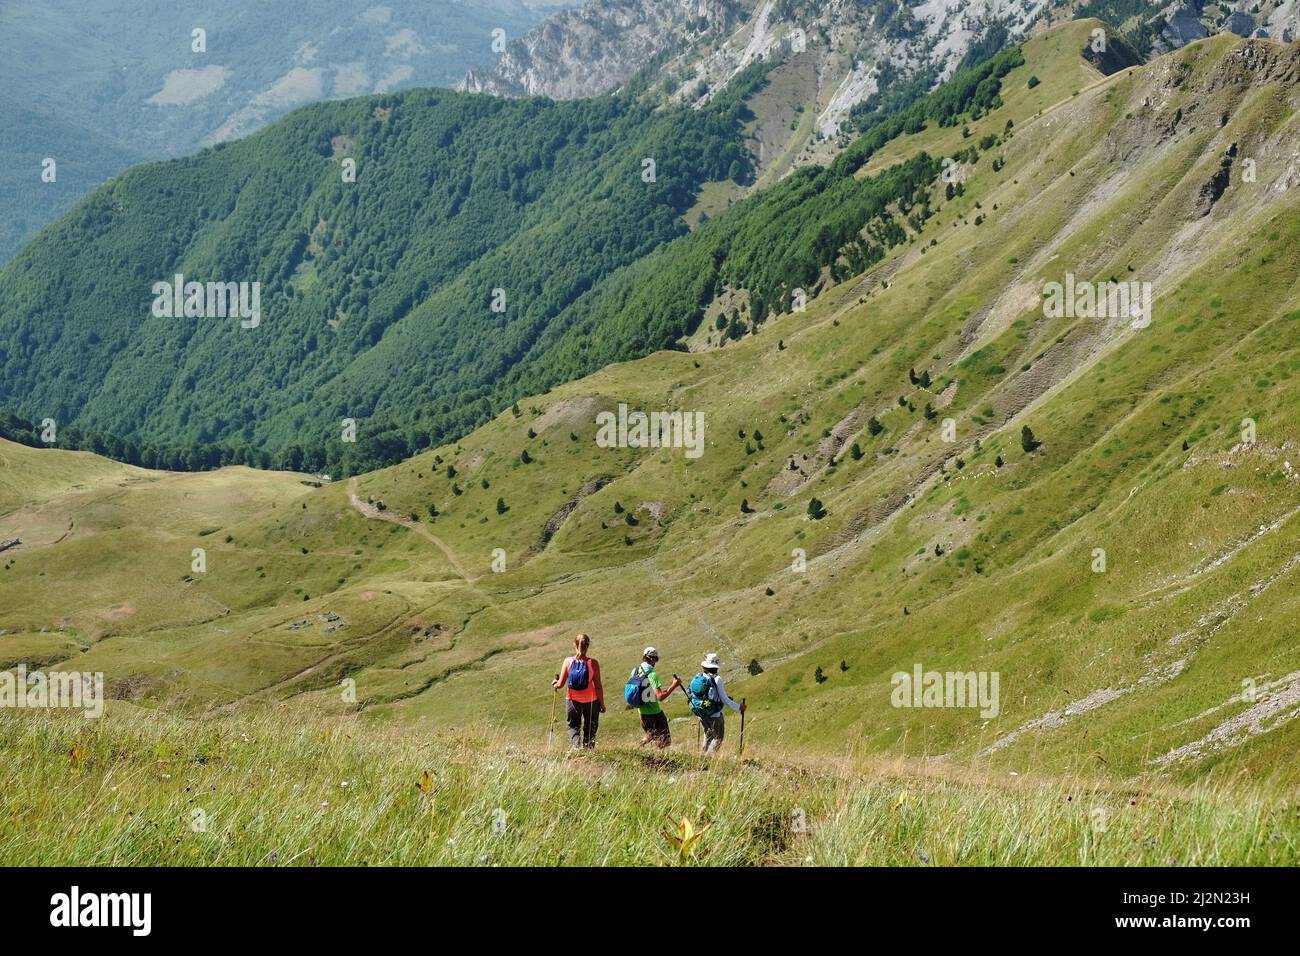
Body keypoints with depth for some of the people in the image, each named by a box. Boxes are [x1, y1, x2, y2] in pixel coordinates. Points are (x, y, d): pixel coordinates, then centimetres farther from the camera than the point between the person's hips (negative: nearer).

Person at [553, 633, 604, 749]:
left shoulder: (568, 661, -9)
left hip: (572, 700, 1)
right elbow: (598, 686, -10)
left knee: (573, 726, 17)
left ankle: (575, 745, -6)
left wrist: (555, 684, 16)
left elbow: (560, 684, -7)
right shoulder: (593, 663, -12)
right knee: (590, 728, 16)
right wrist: (602, 704, 0)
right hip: (591, 701, -1)